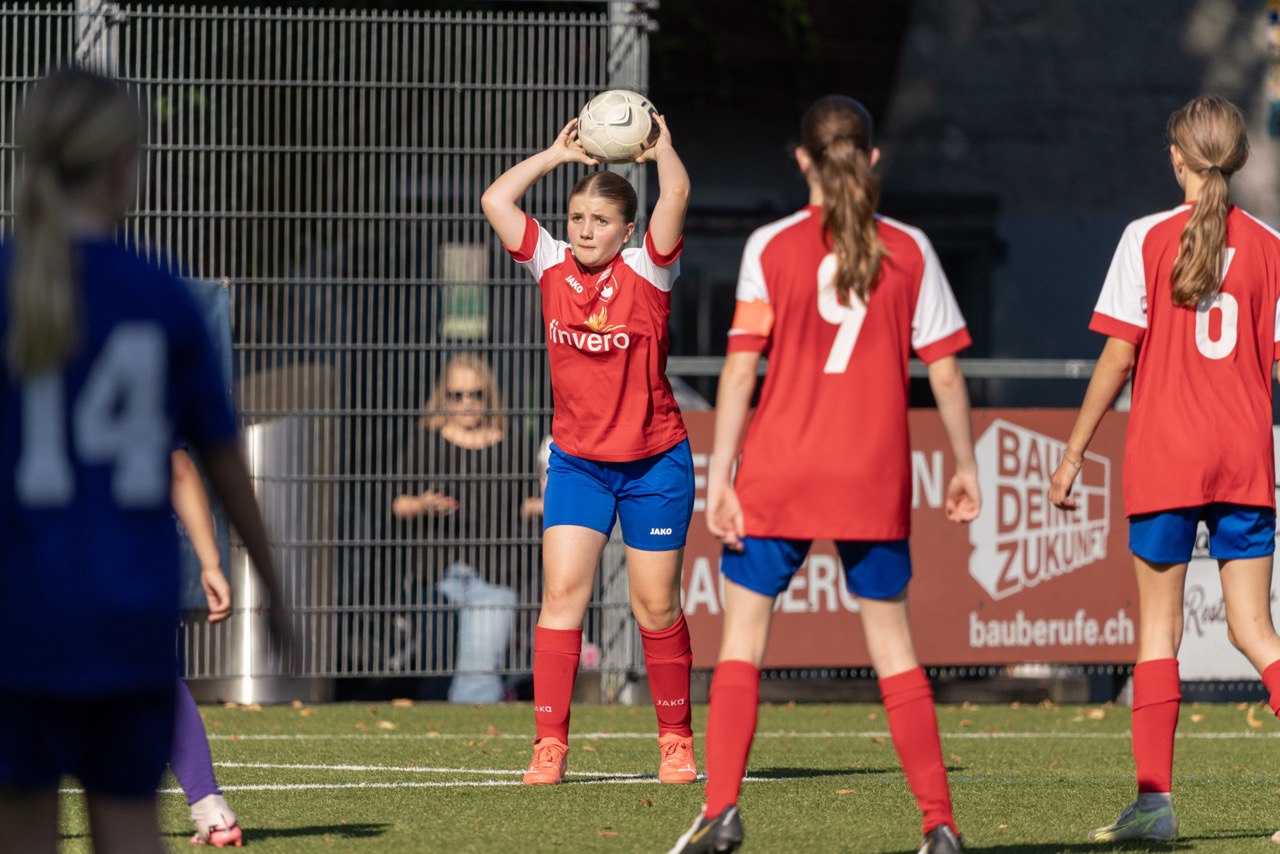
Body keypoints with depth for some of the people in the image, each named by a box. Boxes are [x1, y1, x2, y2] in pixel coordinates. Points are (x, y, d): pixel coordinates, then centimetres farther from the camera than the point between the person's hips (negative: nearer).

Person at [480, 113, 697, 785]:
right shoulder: (552, 266, 1)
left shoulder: (647, 271, -8)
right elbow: (496, 201, -2)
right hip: (576, 461, 3)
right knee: (561, 592, -9)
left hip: (654, 462, -3)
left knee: (656, 607, 3)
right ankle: (549, 743, -9)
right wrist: (558, 155, 1)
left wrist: (661, 148, -6)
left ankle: (676, 739, 18)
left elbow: (676, 194, -22)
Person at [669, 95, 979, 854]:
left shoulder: (771, 248, -3)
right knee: (893, 644, 11)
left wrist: (719, 473, -6)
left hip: (778, 476, -2)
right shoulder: (908, 251, 1)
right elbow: (944, 371, 2)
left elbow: (742, 367, -7)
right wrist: (965, 464, 13)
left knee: (743, 639, 5)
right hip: (875, 478, 2)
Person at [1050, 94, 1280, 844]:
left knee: (1159, 632, 4)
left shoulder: (1149, 239, -4)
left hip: (1165, 459, -2)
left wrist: (1075, 452, 0)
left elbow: (1119, 357, -6)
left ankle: (1156, 801, -1)